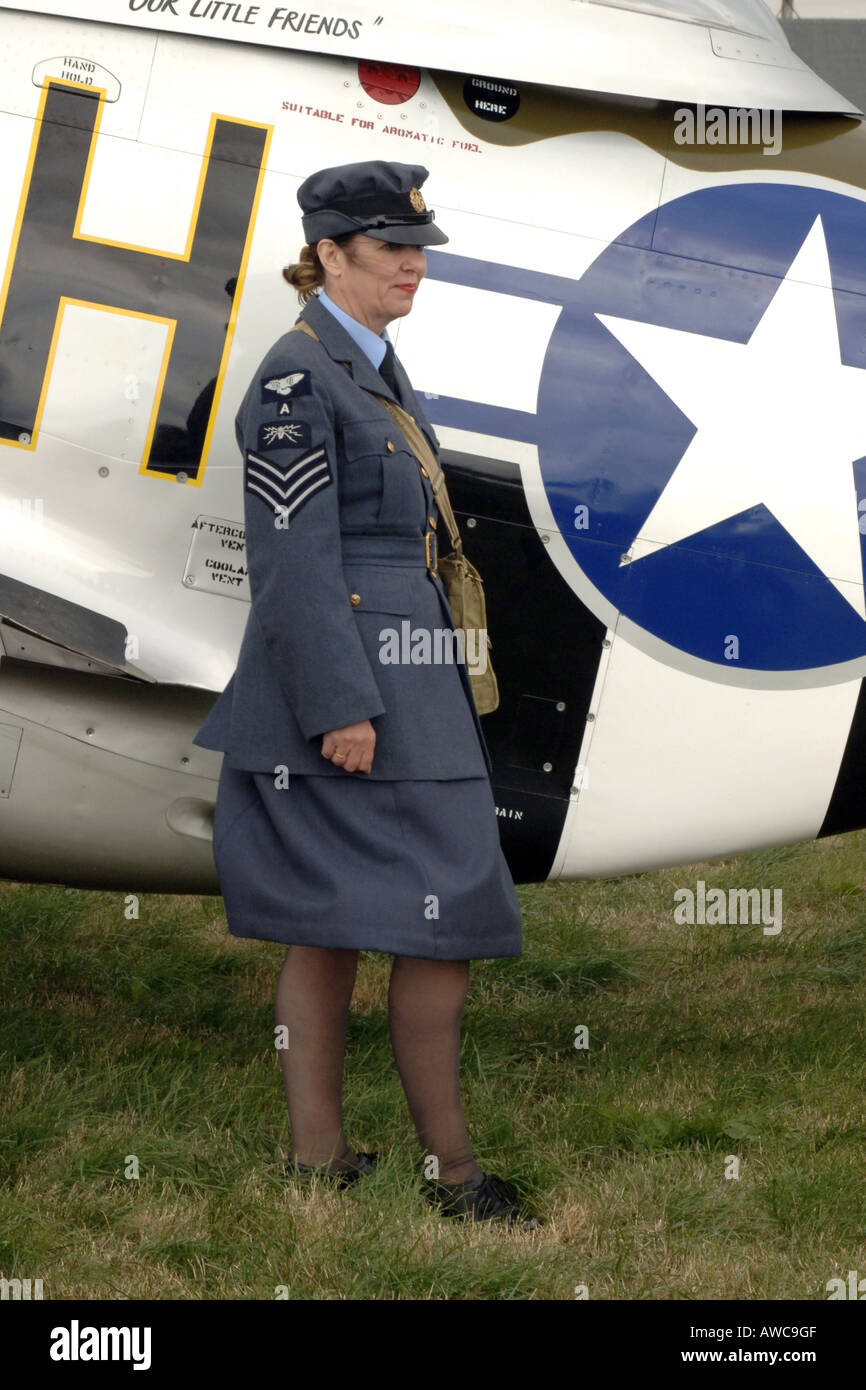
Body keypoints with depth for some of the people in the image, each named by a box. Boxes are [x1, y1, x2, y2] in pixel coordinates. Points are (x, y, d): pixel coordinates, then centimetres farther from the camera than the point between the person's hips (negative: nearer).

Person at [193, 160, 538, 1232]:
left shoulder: (376, 368, 17)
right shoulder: (297, 378, -13)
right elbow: (294, 559, -18)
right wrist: (340, 707, -21)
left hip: (403, 677, 10)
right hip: (344, 676, -10)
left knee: (329, 932, 11)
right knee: (443, 926, -6)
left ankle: (318, 1158, 16)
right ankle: (451, 1174, 3)